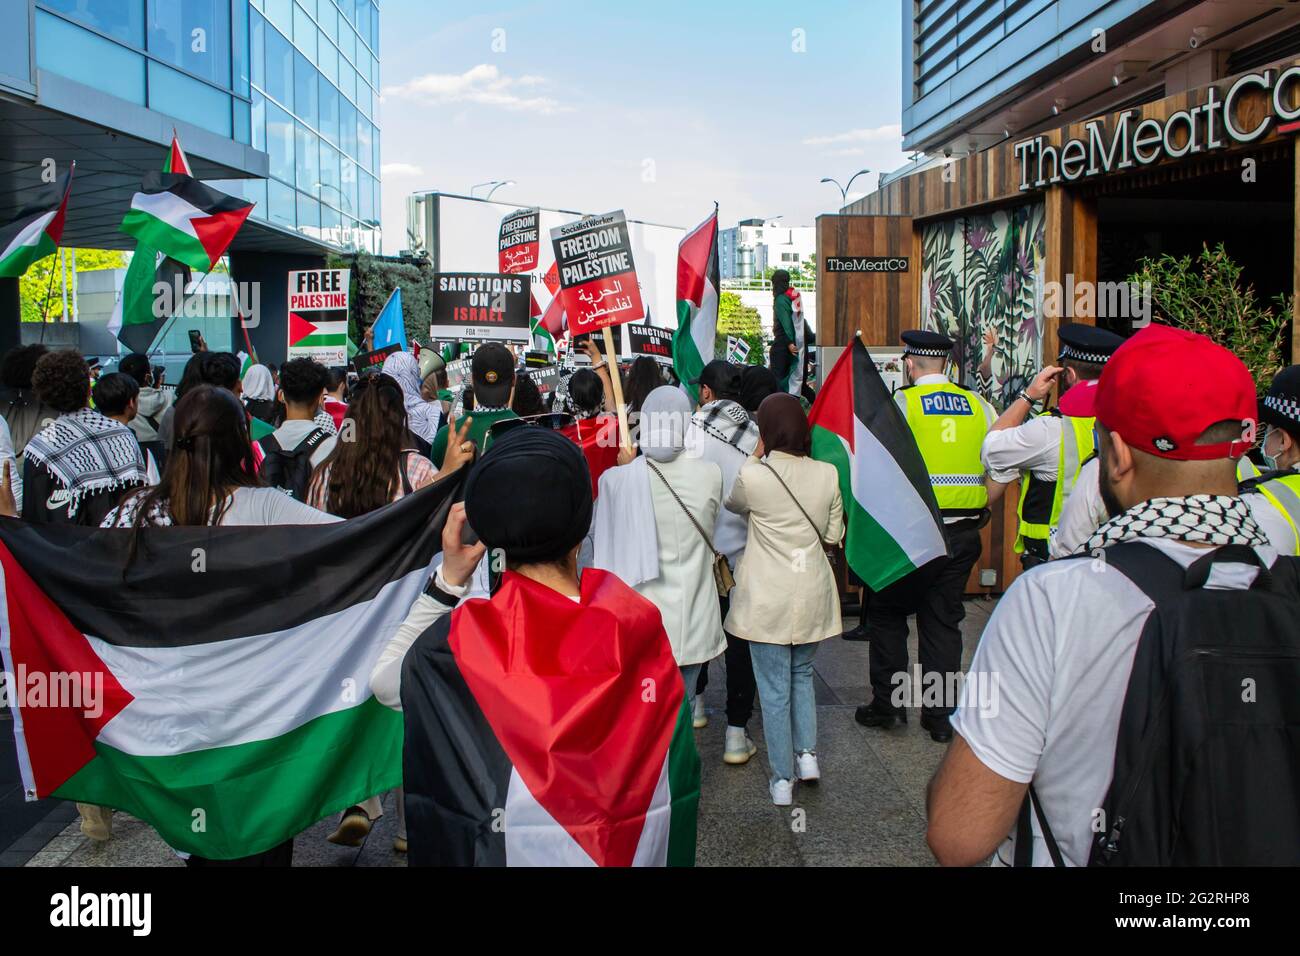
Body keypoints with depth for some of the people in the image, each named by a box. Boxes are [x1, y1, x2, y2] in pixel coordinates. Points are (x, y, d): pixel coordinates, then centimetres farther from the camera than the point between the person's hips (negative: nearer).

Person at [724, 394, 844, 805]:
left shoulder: (752, 476, -15)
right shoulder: (827, 474, -5)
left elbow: (732, 504, 8)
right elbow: (834, 534, 5)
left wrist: (755, 458, 12)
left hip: (768, 598, -3)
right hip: (812, 594, 3)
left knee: (774, 687, 8)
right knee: (802, 675, 25)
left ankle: (782, 779, 16)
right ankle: (807, 753, 21)